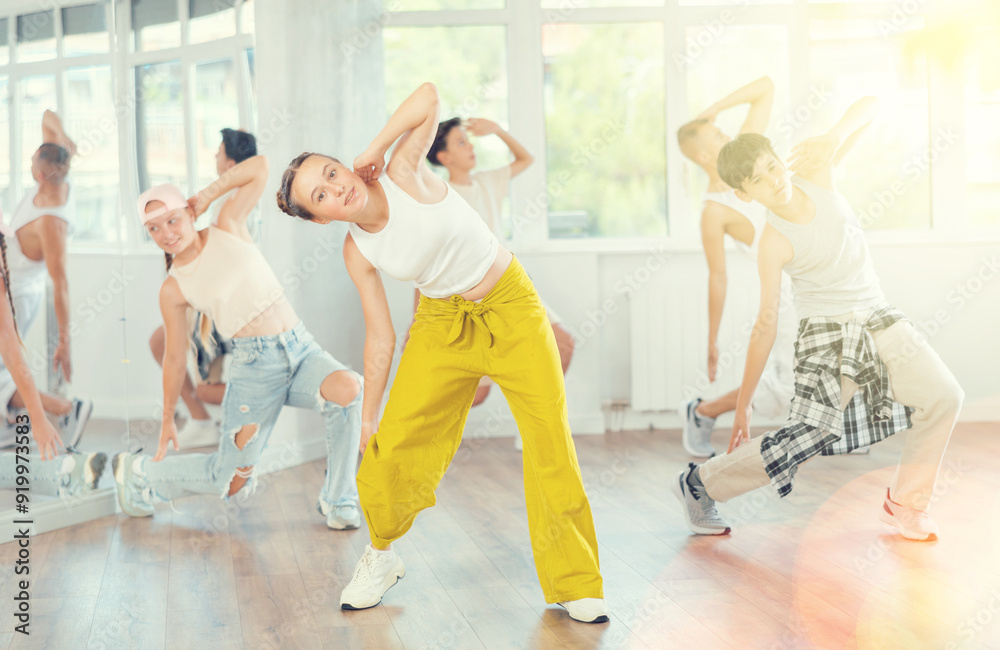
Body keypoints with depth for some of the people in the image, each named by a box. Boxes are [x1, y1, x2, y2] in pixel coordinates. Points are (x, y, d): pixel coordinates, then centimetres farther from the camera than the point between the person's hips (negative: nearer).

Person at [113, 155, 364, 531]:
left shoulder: (228, 229, 5)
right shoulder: (173, 289, 2)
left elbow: (259, 167, 3)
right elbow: (175, 357, 9)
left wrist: (208, 195, 3)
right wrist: (168, 419, 14)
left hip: (301, 349, 2)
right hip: (256, 365, -2)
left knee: (350, 389, -31)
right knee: (229, 480, -1)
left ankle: (339, 504, -13)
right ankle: (139, 472, 27)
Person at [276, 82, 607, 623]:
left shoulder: (403, 172, -16)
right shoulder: (357, 252, -8)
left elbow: (429, 96, -26)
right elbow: (380, 336, -2)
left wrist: (373, 151, -19)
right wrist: (368, 414, 3)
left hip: (512, 307, -2)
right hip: (442, 325, 3)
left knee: (550, 443, -8)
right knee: (393, 445, -6)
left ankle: (574, 585, 3)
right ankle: (381, 557, 21)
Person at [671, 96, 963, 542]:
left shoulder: (816, 174, -4)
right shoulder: (774, 242, -16)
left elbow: (869, 106, 2)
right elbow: (765, 325, -12)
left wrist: (833, 138, -20)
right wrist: (743, 402, -11)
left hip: (878, 319, 6)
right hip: (827, 333, -6)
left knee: (943, 395, -9)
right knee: (812, 433, -17)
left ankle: (905, 503, 7)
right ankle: (699, 484, -2)